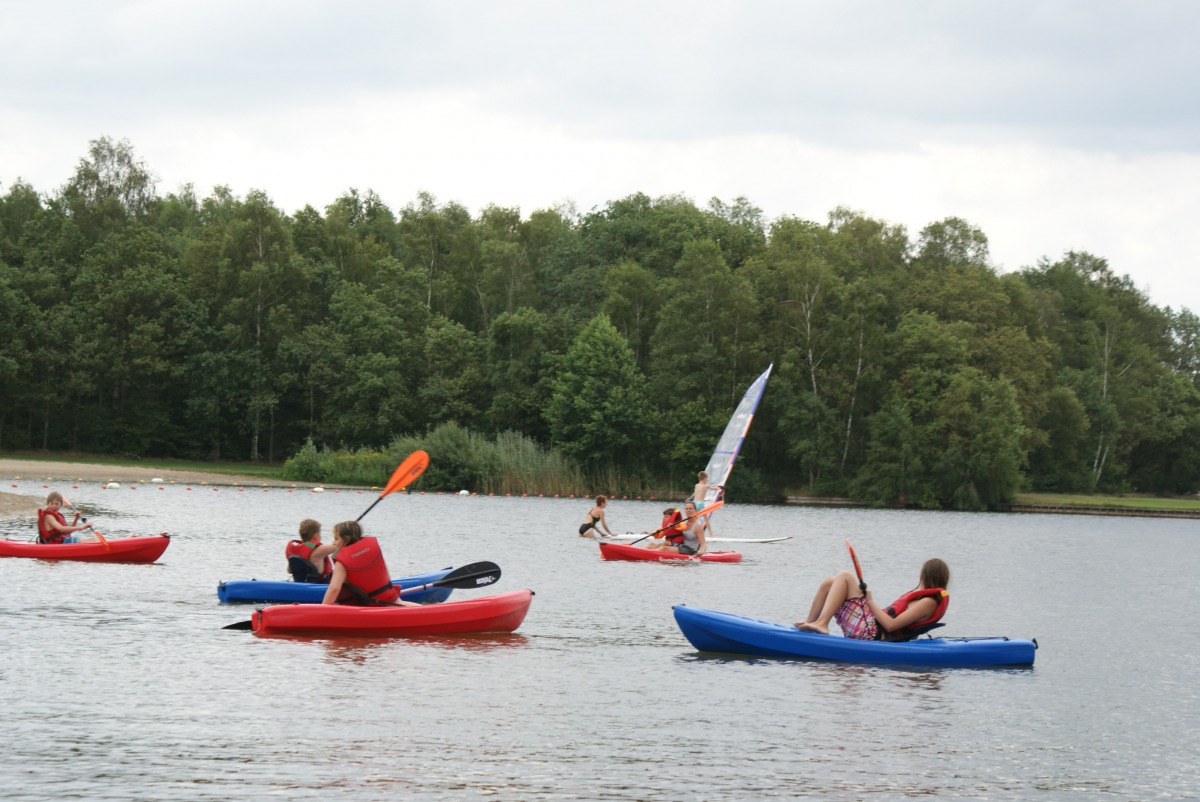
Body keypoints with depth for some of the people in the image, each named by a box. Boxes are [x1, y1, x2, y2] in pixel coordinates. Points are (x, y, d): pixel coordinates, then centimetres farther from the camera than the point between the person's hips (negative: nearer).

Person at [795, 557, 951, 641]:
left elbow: (891, 624, -20)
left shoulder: (928, 603, -14)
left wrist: (870, 602, -11)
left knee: (845, 577, -13)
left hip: (871, 633, -10)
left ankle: (821, 624, -20)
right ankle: (809, 624, 8)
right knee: (828, 583, 11)